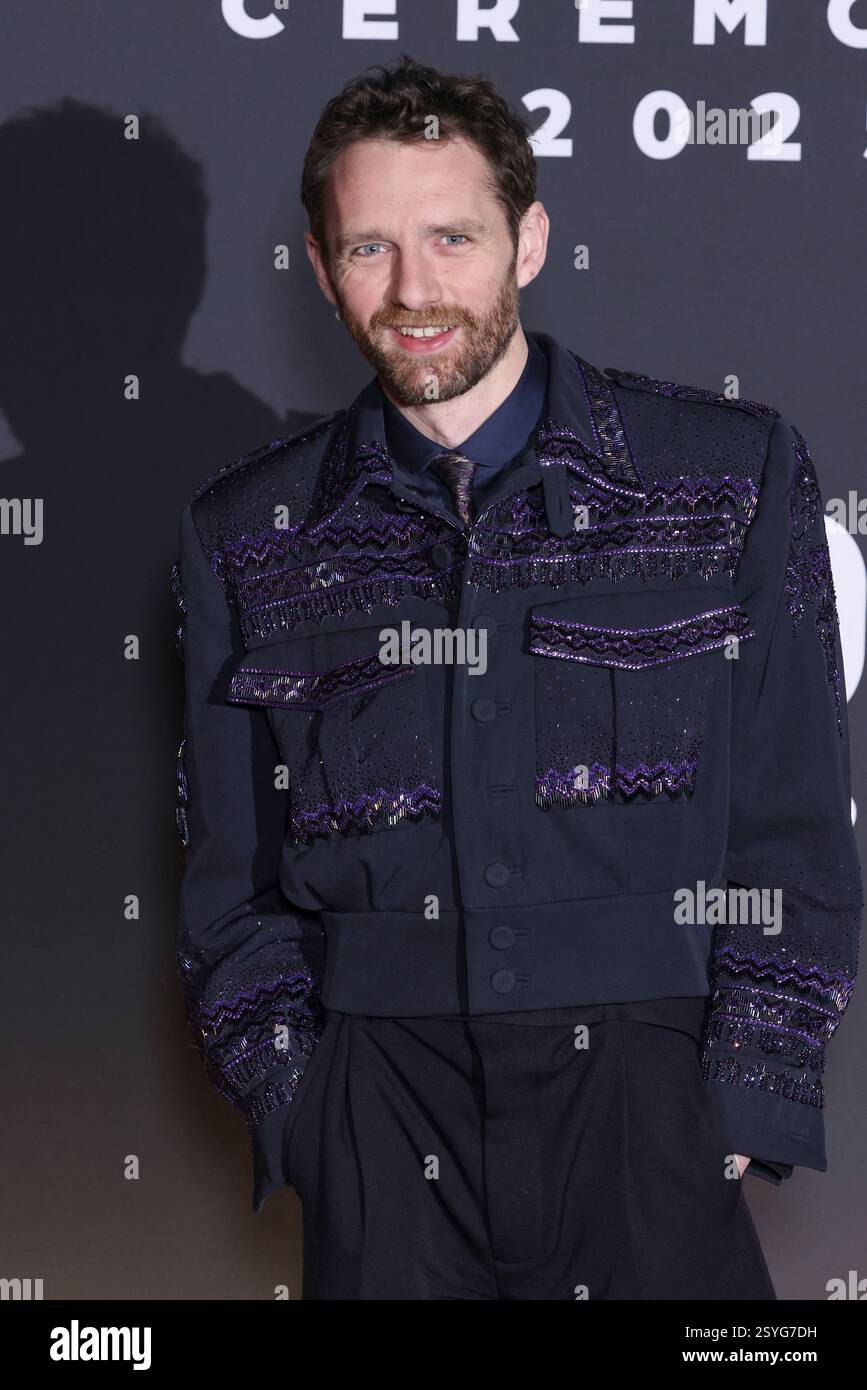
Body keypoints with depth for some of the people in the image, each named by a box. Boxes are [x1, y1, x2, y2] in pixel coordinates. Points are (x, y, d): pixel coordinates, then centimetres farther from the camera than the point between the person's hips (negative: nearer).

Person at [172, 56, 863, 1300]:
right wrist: (301, 1119, 0)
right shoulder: (245, 539, 9)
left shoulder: (733, 475, 4)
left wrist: (736, 1111, -5)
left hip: (646, 1102, -1)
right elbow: (232, 882, 12)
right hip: (381, 1126, 1)